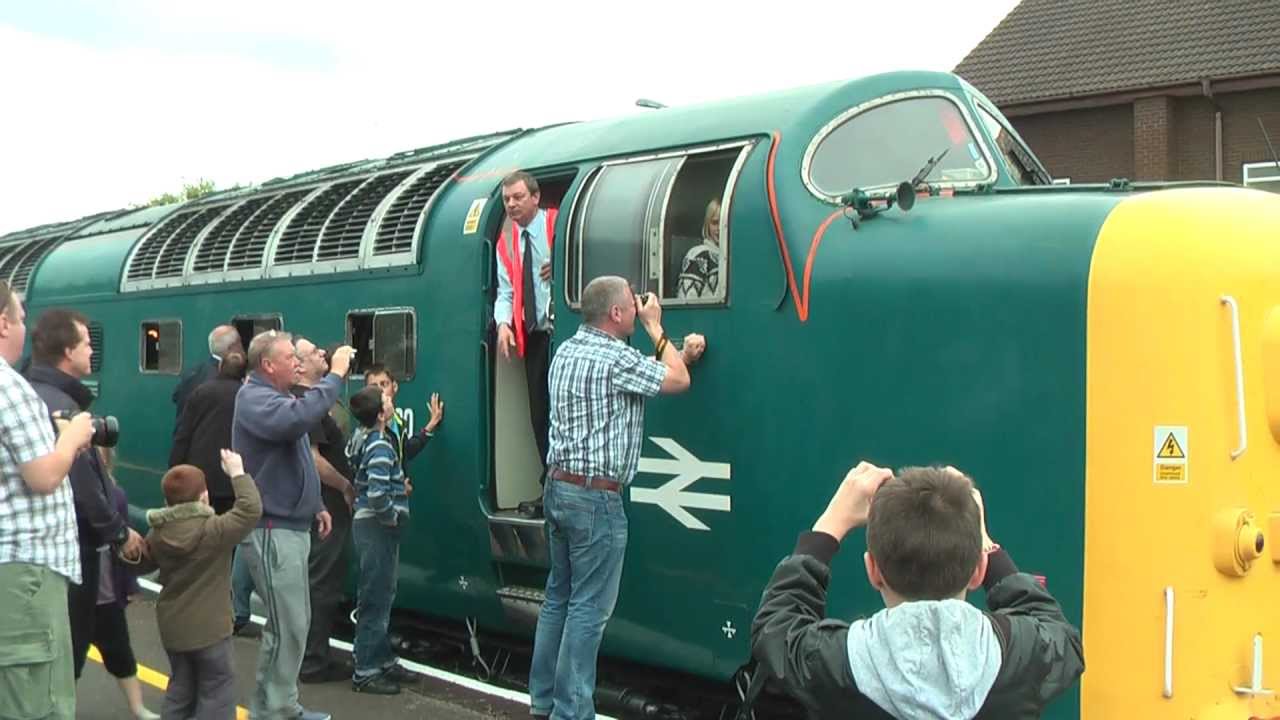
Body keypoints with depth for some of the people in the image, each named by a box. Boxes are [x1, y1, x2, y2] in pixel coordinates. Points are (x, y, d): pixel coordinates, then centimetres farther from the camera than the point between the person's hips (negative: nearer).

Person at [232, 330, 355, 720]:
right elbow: (297, 419, -37)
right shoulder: (255, 399, -15)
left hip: (291, 526, 10)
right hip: (272, 530, -10)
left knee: (295, 622, 15)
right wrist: (335, 376, -31)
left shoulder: (278, 398, 17)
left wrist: (315, 506, 21)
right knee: (287, 627, -7)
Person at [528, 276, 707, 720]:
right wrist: (655, 327, 4)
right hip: (595, 498, -9)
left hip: (558, 487, 9)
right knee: (589, 607, -3)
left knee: (559, 595, 16)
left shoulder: (567, 351, 12)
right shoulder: (615, 358, -16)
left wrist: (681, 353, 18)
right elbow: (678, 381, -6)